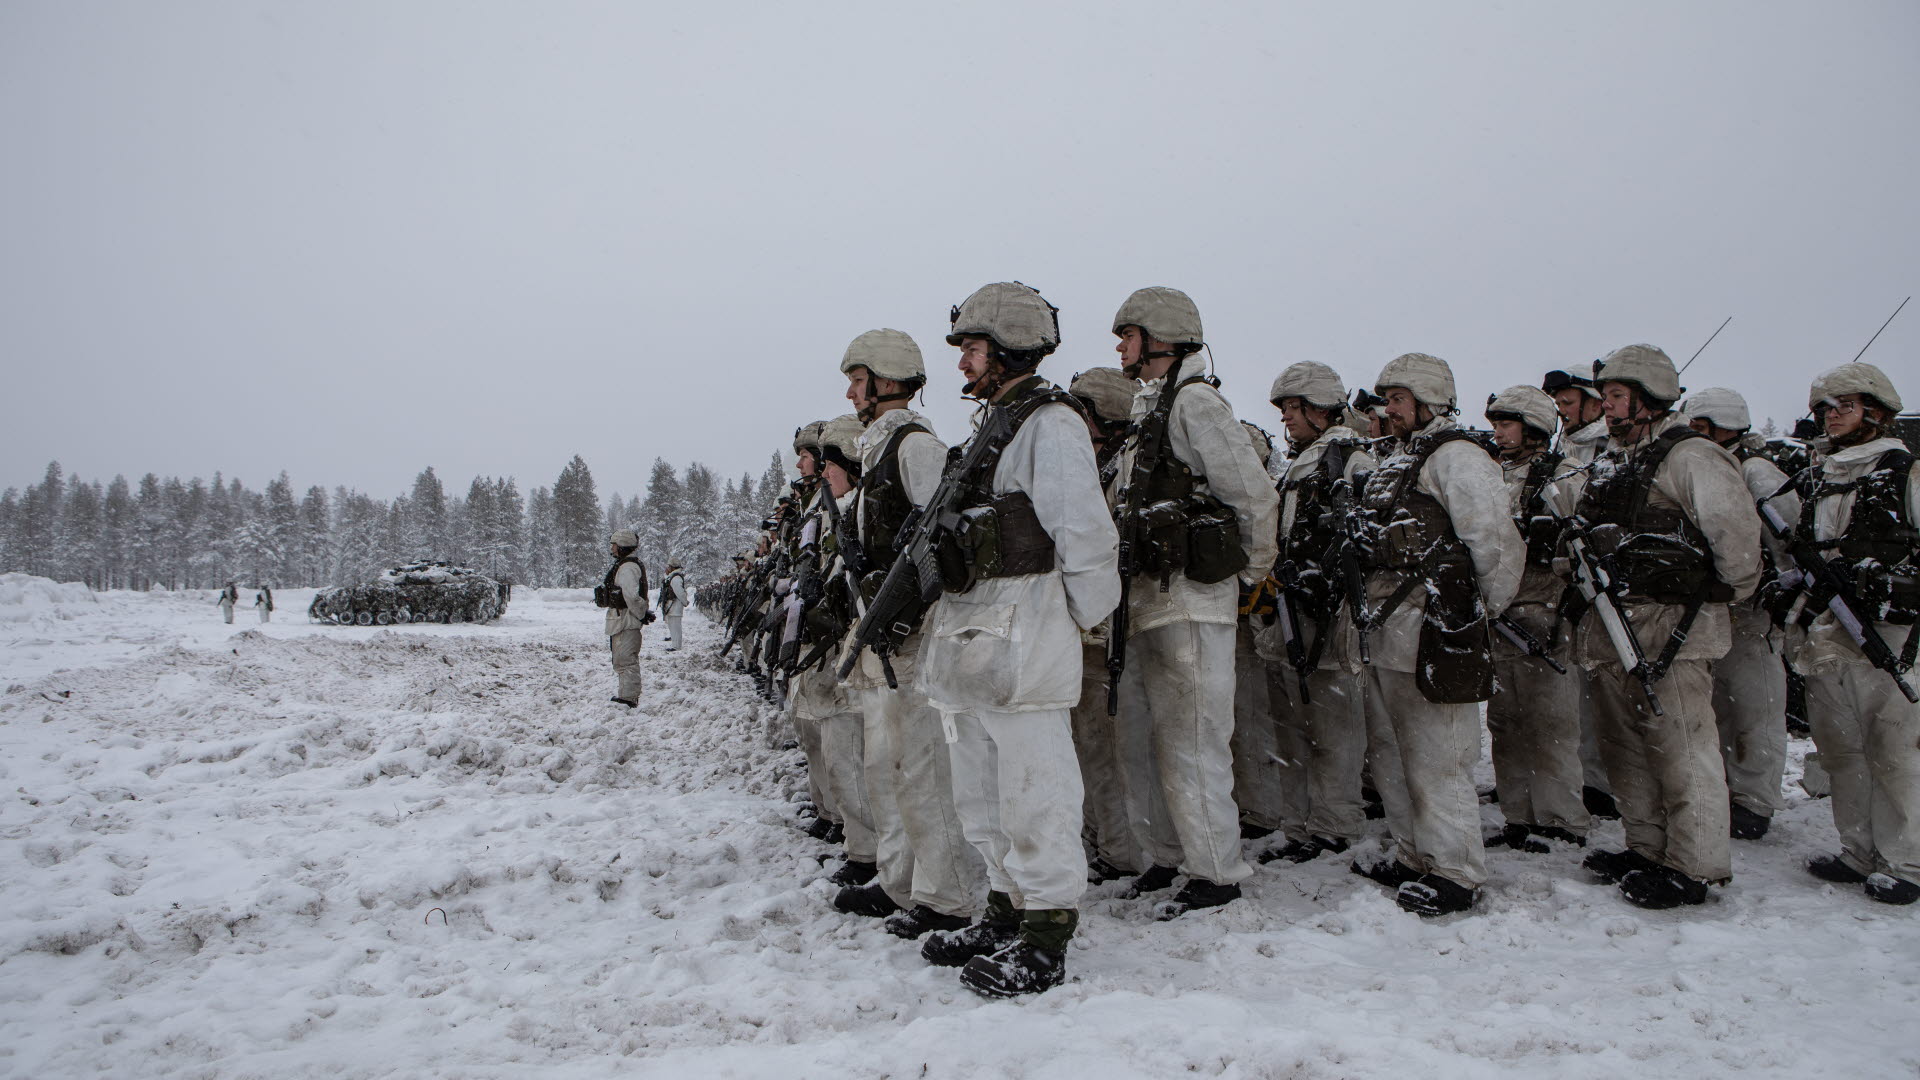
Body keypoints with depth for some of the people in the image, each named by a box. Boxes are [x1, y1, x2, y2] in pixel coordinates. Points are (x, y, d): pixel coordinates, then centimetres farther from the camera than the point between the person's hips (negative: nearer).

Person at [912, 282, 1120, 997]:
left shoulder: (1049, 423, -10)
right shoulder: (988, 427, 20)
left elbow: (1085, 535, -15)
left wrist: (1082, 617, -9)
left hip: (1022, 639, -10)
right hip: (970, 636, 10)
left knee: (1033, 793, -3)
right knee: (981, 797, 17)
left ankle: (1046, 938, 6)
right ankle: (1007, 910, 30)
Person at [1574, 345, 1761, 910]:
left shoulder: (1689, 455, -10)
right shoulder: (1608, 463, 18)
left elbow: (1734, 524, -18)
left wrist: (1730, 588, -6)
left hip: (1670, 628, -9)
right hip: (1612, 628, 9)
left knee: (1680, 747, -5)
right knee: (1624, 746, 14)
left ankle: (1693, 867, 4)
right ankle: (1647, 851, 26)